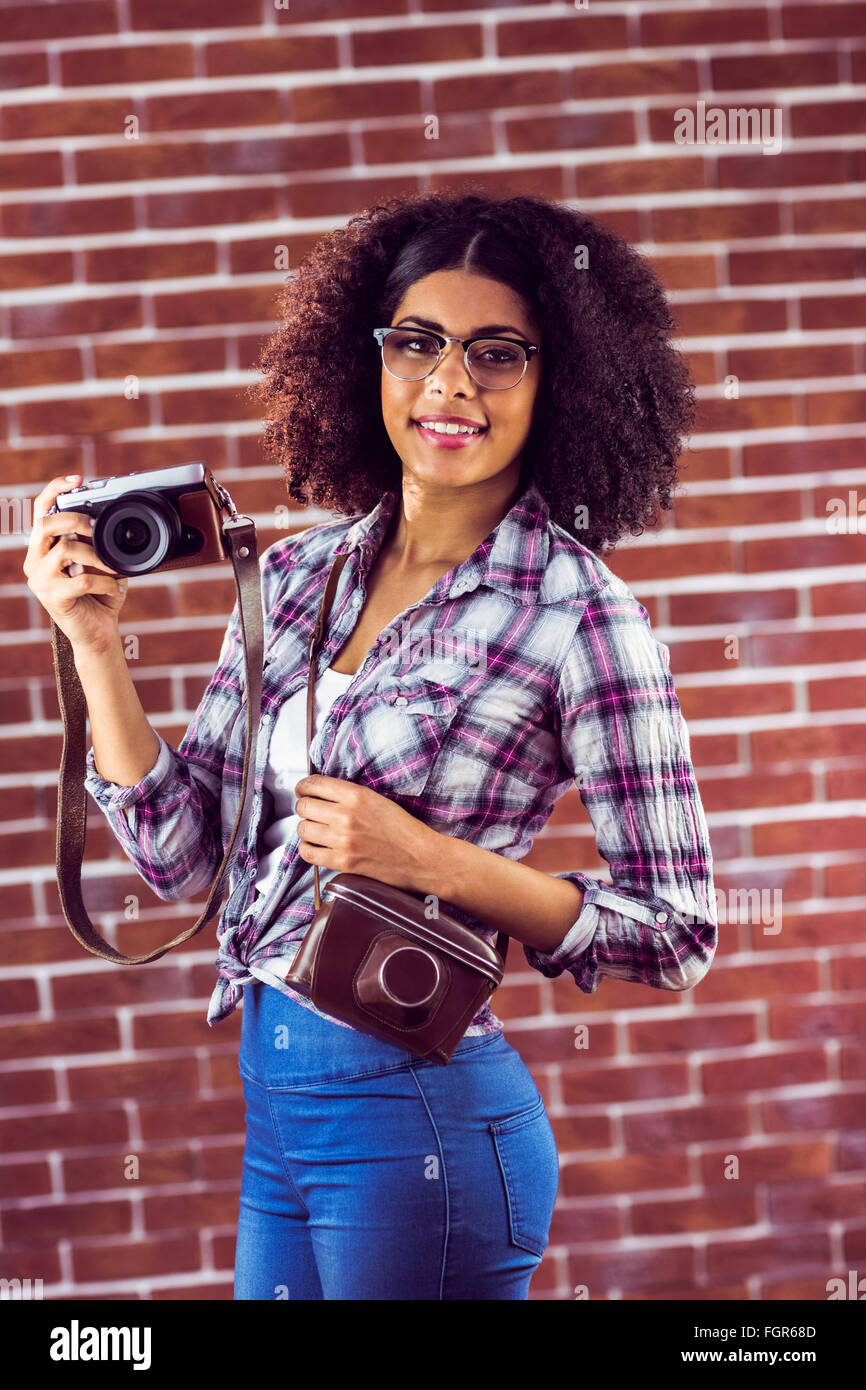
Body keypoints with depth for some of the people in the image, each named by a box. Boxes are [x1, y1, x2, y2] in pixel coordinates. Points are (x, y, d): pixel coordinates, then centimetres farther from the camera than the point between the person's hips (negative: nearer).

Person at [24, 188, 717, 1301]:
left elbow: (677, 940, -11)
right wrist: (95, 643, -3)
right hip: (273, 1099, 6)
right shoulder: (300, 575, 5)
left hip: (418, 1116, -6)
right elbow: (183, 855, 6)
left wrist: (429, 860, -19)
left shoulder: (578, 615, -13)